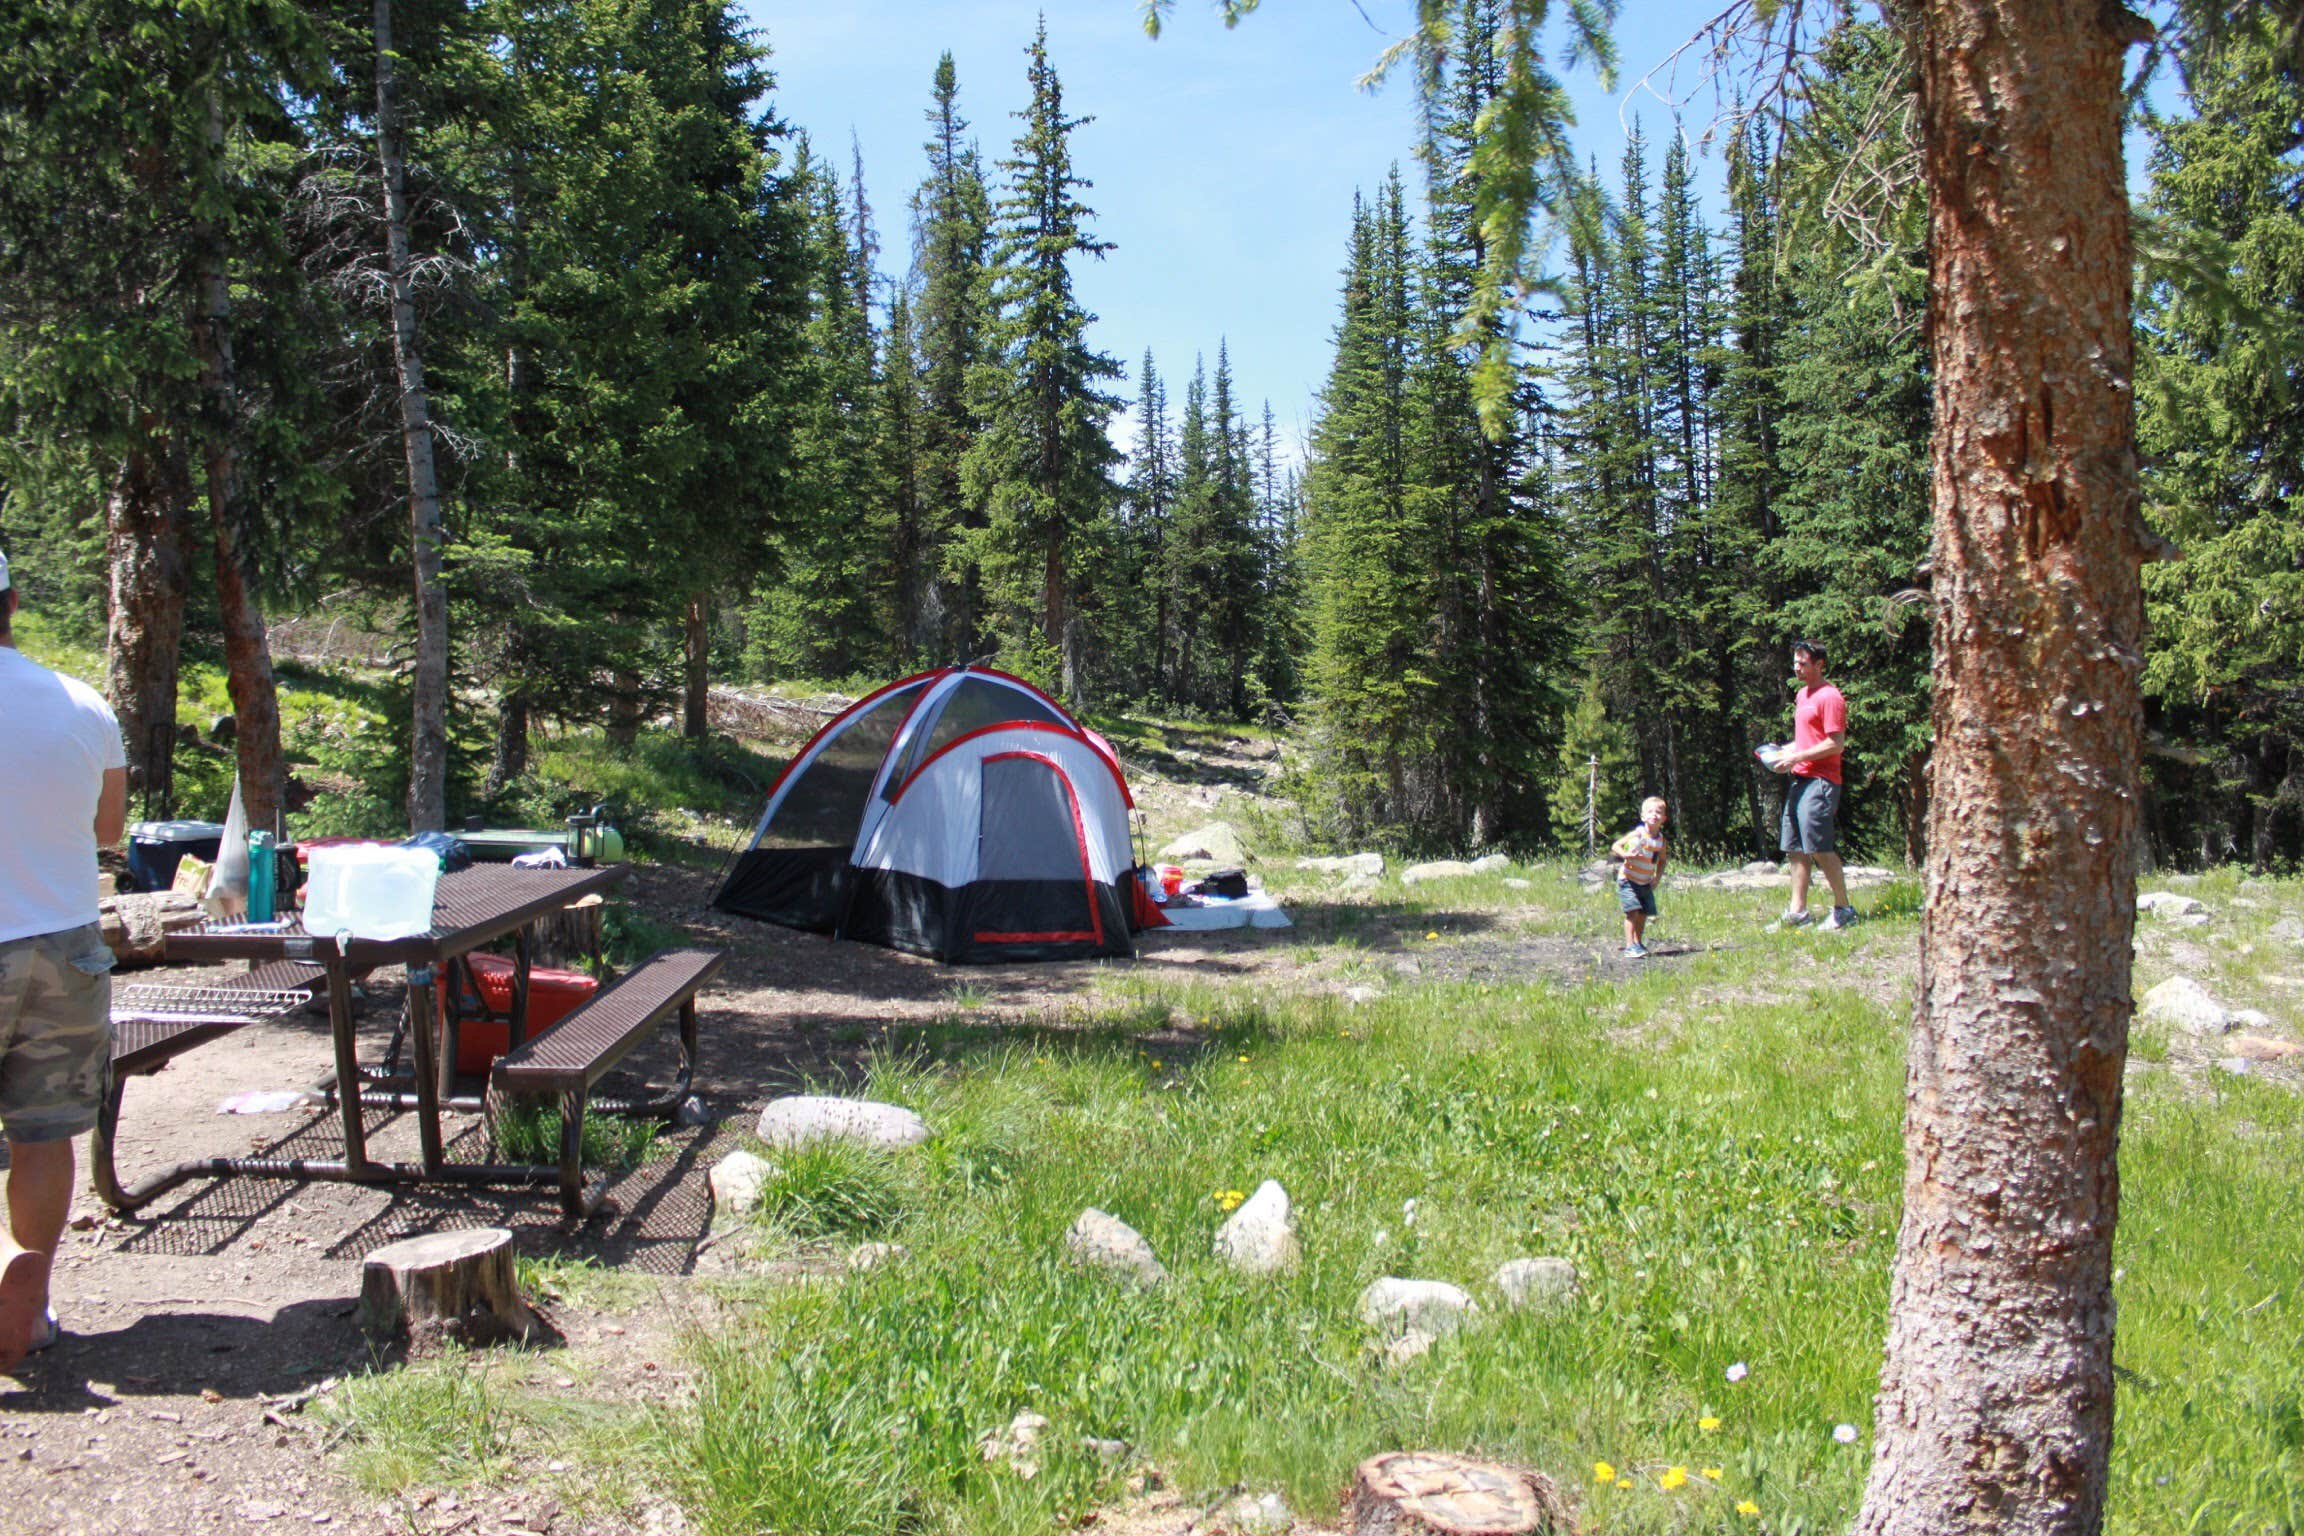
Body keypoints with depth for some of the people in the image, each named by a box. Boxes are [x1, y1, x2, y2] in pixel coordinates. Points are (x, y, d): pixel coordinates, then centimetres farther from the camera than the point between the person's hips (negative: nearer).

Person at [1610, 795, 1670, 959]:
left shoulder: (1661, 840, 2)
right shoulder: (1637, 834, -15)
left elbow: (1662, 860, 17)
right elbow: (1615, 846, -15)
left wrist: (1657, 878, 5)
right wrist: (1625, 855, -34)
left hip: (1646, 883, 6)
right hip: (1628, 880, -6)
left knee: (1643, 914, 7)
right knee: (1633, 911, -15)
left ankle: (1637, 943, 23)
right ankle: (1630, 947, -14)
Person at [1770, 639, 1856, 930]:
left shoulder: (1829, 697, -10)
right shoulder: (1803, 695, 18)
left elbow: (1836, 744, -16)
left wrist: (1796, 757, -16)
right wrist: (1784, 752, 11)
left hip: (1820, 782, -9)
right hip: (1800, 779, 9)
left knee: (1820, 847, -9)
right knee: (1795, 849, 7)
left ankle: (1843, 909, 0)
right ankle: (1797, 910, 11)